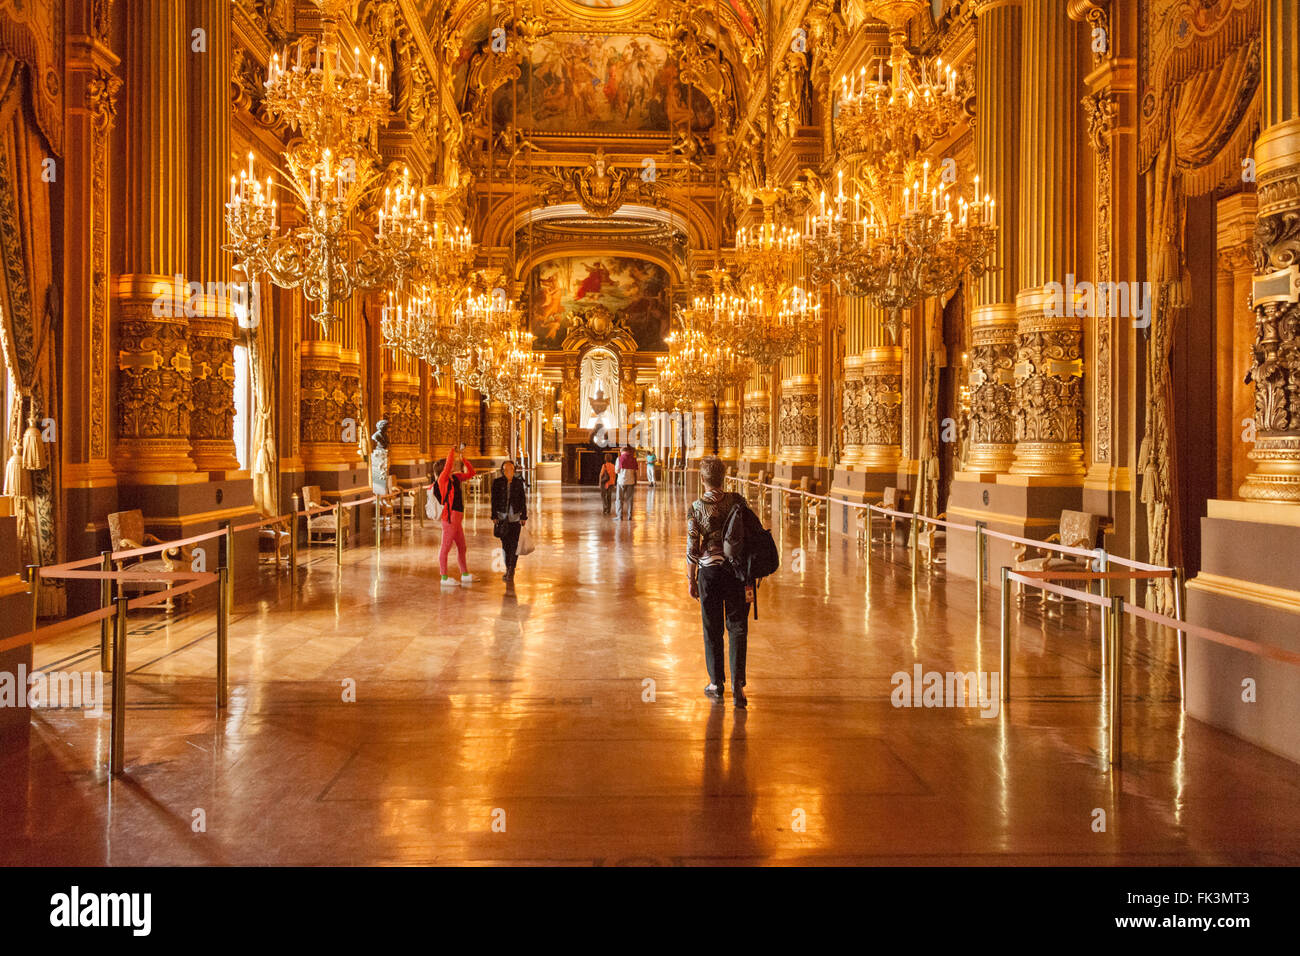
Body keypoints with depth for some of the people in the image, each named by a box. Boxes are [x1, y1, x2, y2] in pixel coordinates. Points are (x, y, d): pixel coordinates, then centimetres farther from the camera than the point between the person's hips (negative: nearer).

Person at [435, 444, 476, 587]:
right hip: (449, 518, -9)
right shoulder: (443, 479, -11)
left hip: (457, 519, 9)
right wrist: (452, 450, -11)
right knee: (445, 548, -4)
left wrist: (463, 458, 8)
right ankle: (444, 578, 0)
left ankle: (465, 575, 28)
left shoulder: (455, 477, 12)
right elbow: (449, 464, -26)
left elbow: (470, 473, 19)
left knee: (462, 548, 17)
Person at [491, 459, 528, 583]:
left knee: (514, 544, -10)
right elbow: (494, 500, 1)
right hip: (502, 517, 0)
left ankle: (511, 570, -8)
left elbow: (522, 500, 5)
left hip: (515, 517, 0)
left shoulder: (519, 482, 3)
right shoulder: (497, 482, 1)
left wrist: (524, 517, 0)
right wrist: (494, 517, -4)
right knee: (505, 543, 5)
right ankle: (508, 569, 16)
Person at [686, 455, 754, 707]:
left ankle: (717, 684, 20)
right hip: (738, 569, 1)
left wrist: (692, 580, 2)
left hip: (710, 571, -1)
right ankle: (738, 684, -3)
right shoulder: (737, 501, -4)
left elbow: (692, 546, -7)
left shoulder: (696, 508, -9)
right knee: (737, 627, 6)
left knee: (712, 629, 12)